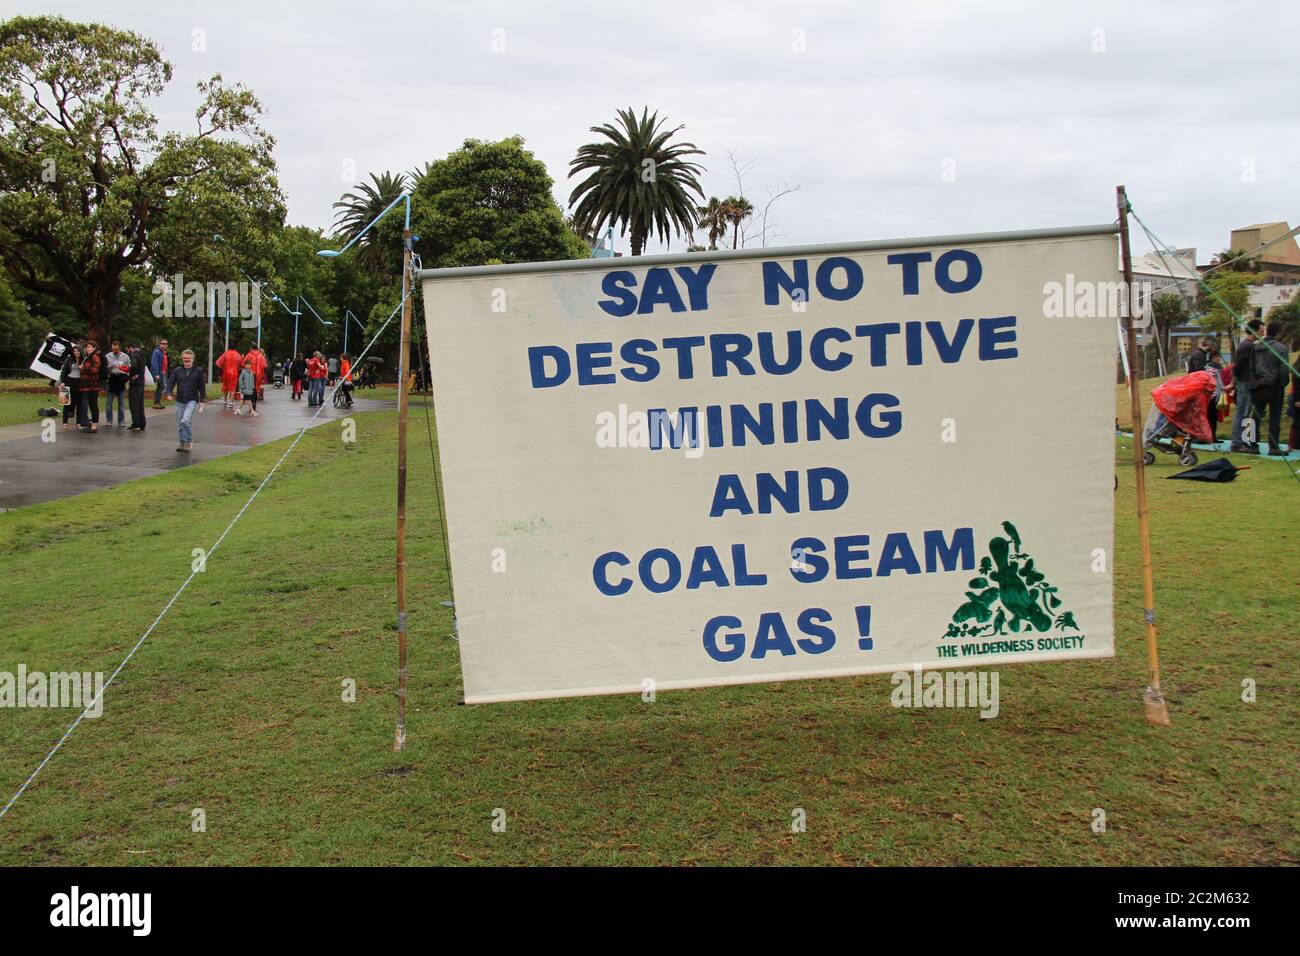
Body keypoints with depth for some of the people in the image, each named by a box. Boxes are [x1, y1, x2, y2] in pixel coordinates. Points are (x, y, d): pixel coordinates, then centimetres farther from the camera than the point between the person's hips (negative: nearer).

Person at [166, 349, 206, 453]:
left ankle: (189, 441, -4)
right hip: (180, 401, 4)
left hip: (192, 400, -4)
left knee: (185, 420, -21)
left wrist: (202, 401, 4)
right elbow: (171, 382, 2)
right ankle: (182, 443, 25)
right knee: (179, 424, 8)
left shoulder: (198, 371, 2)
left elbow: (201, 387, 5)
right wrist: (169, 393, -17)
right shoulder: (177, 370, 6)